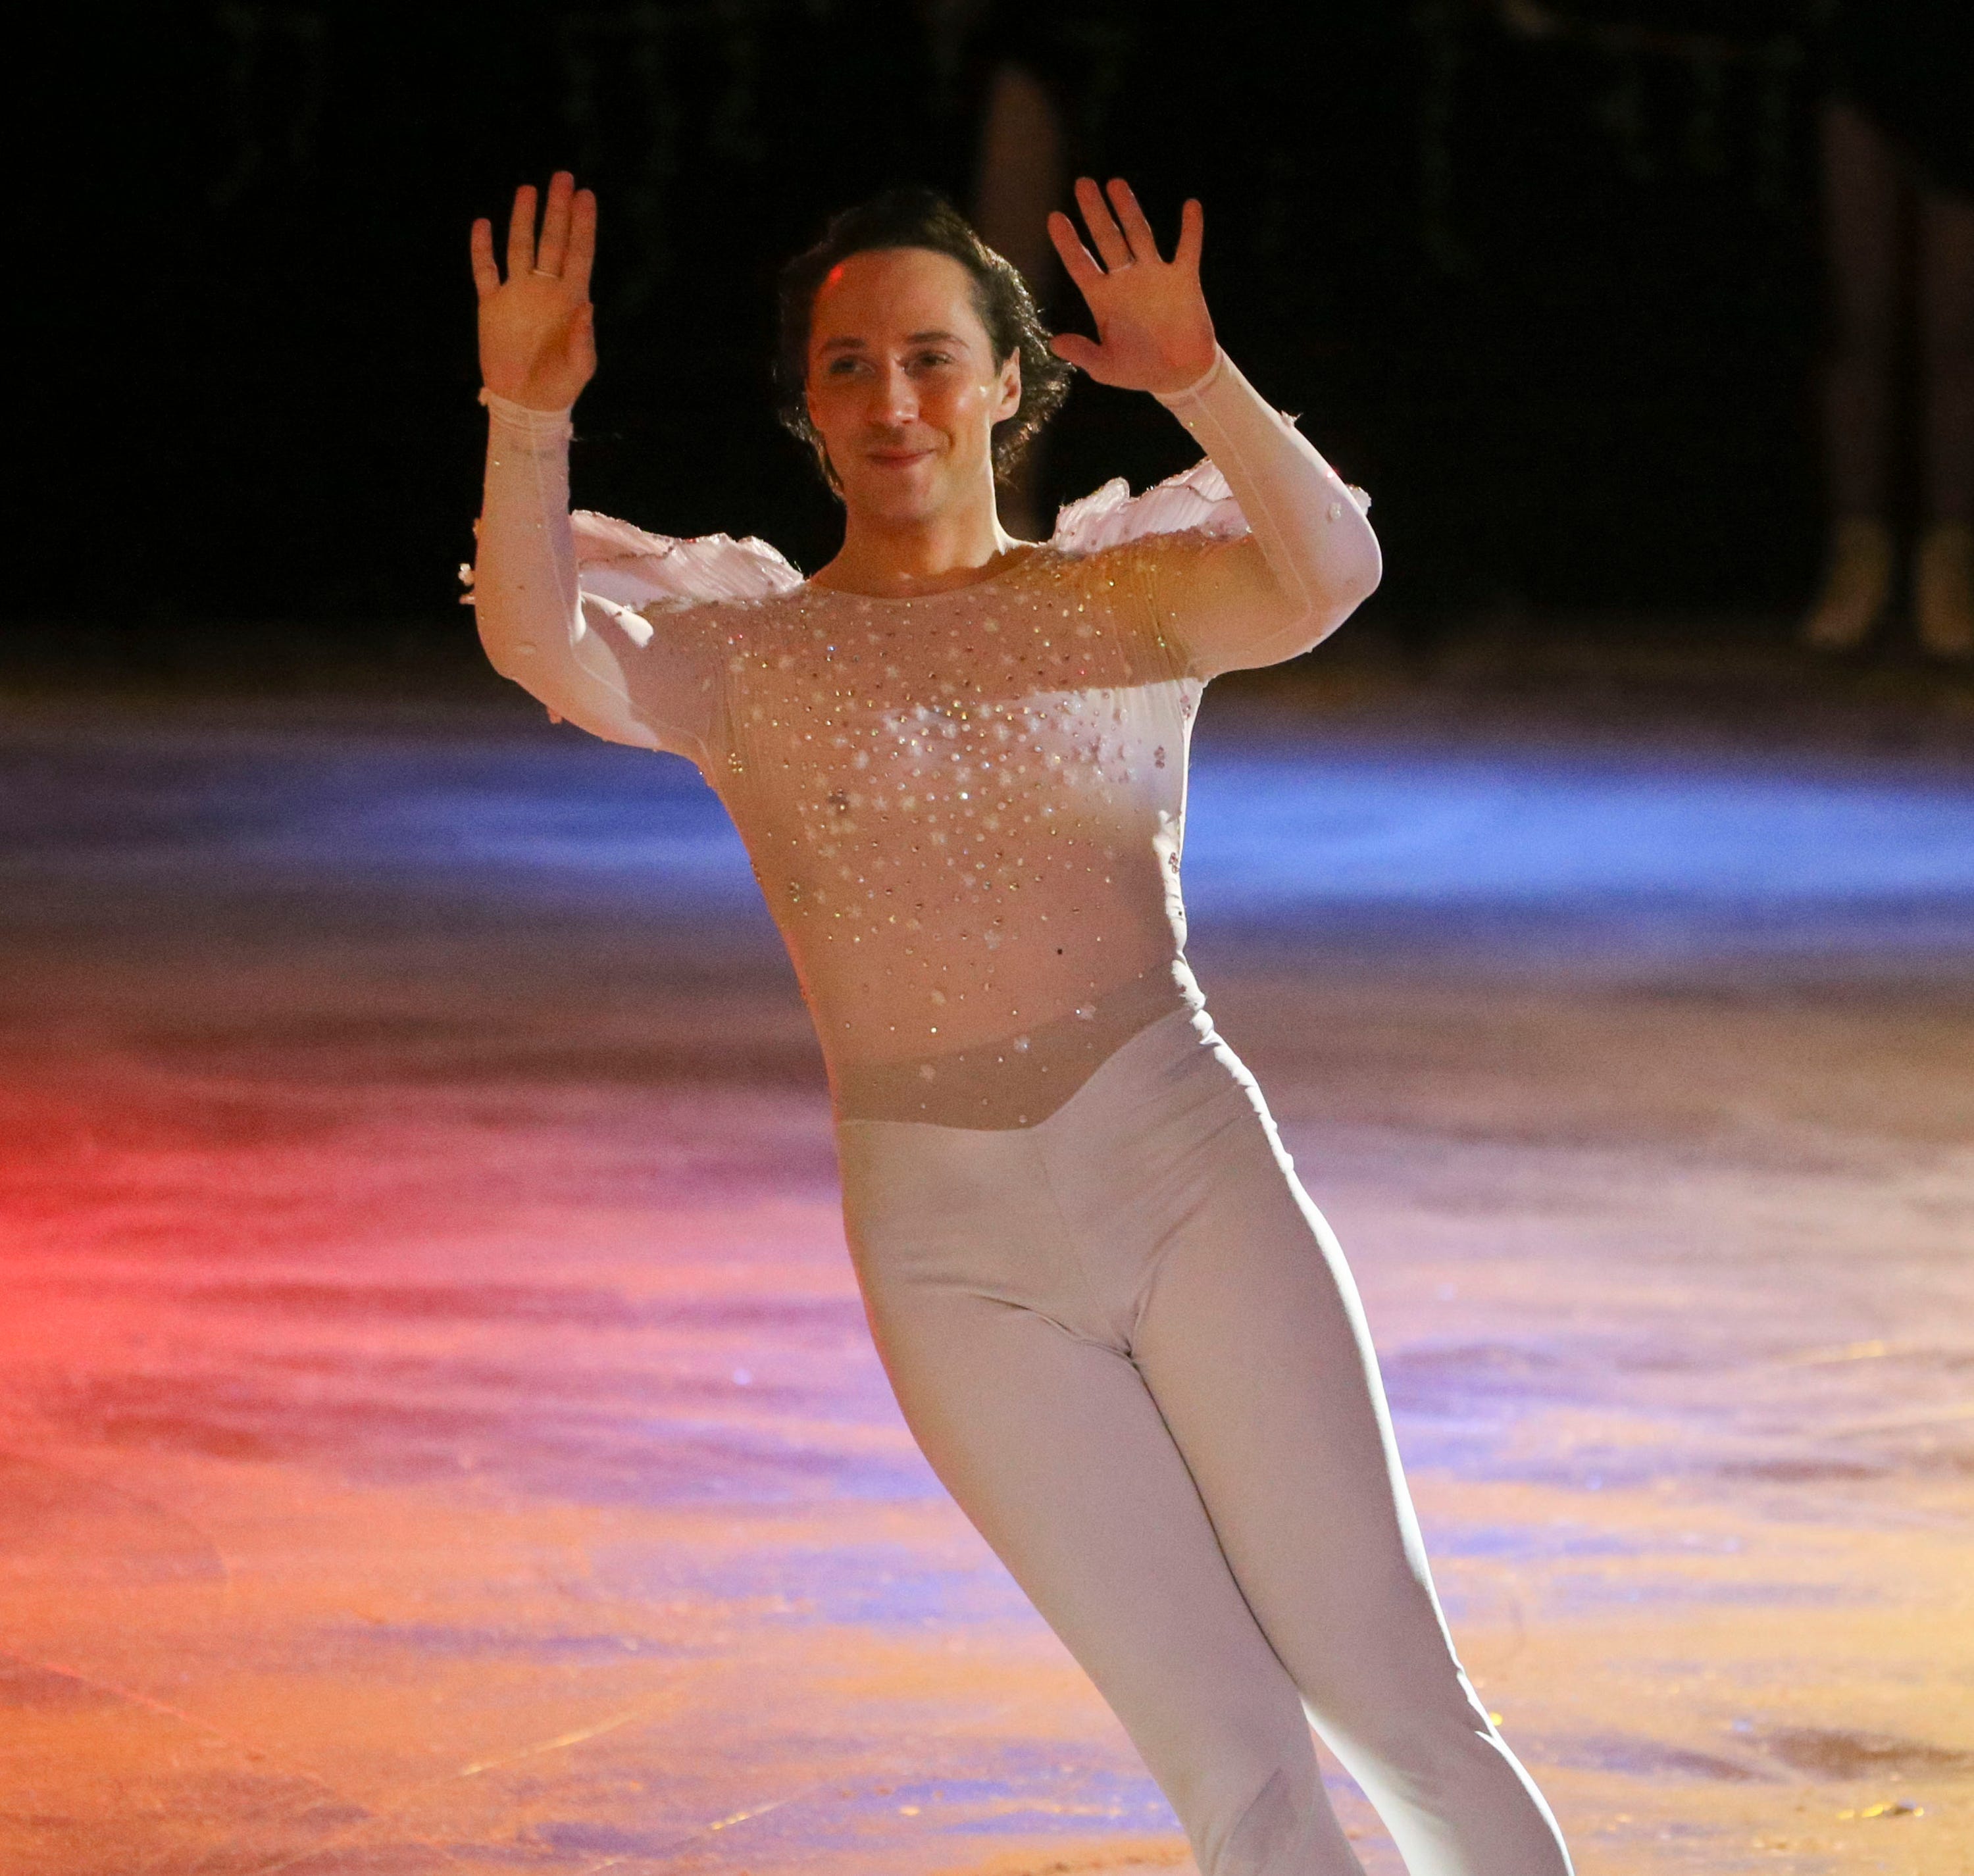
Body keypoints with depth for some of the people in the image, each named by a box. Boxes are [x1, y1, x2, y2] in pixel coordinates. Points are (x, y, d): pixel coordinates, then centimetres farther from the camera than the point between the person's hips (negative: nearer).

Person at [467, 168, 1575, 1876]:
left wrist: (1202, 382, -35)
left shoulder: (1119, 598, 4)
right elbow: (542, 646, -16)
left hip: (1187, 1161, 0)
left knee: (1390, 1691, -6)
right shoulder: (745, 658, 4)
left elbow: (1326, 572, -17)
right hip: (958, 1251, 0)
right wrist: (527, 418, -34)